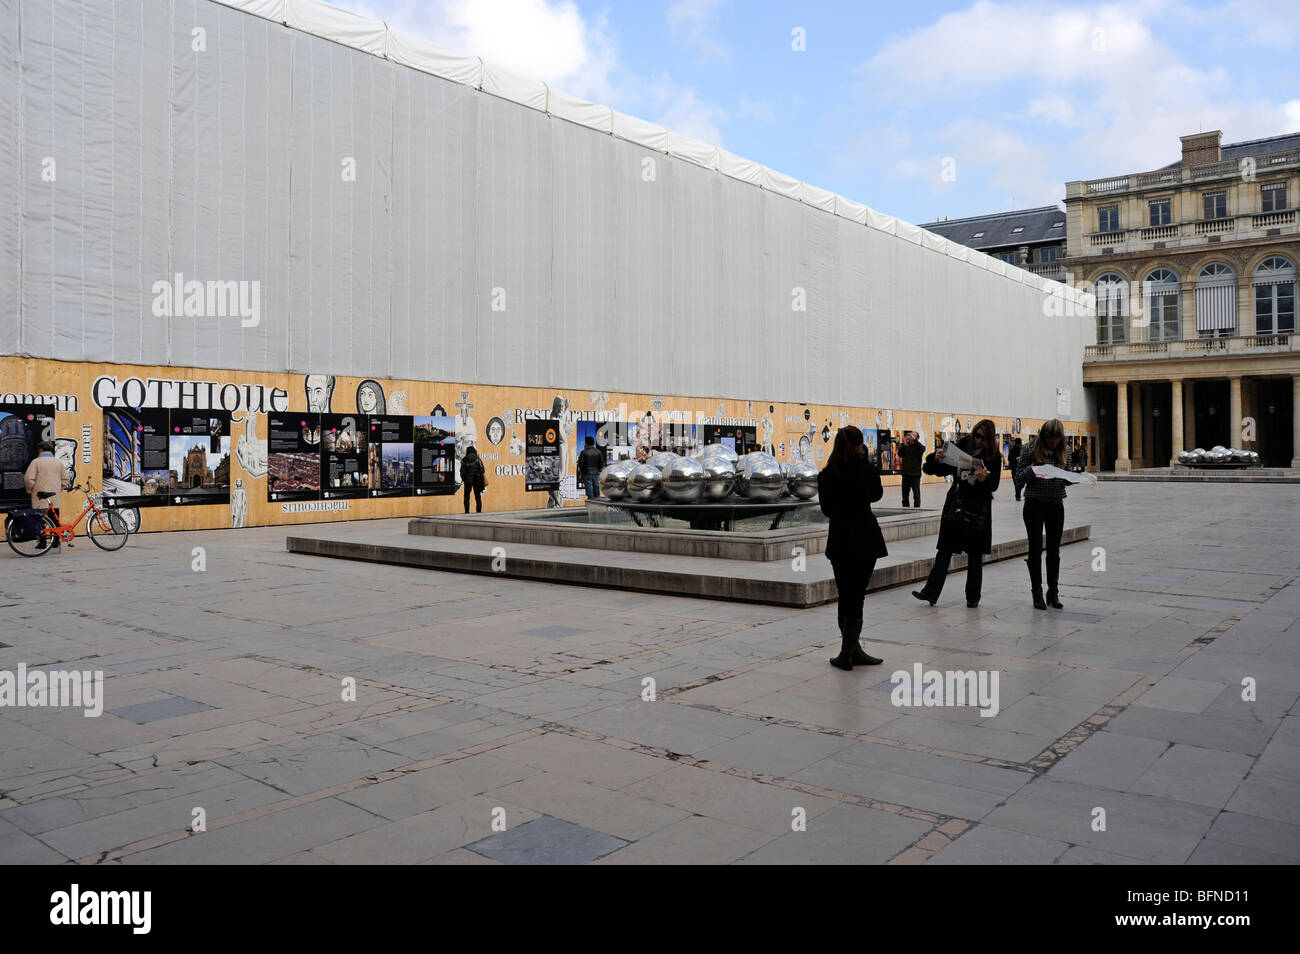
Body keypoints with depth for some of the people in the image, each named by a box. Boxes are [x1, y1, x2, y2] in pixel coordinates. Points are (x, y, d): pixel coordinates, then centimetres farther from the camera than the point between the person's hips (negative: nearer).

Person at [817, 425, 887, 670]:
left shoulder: (826, 474, -1)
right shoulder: (867, 469, -8)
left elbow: (826, 509, 5)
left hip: (839, 539, 3)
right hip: (865, 538, -3)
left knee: (846, 596, 12)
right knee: (856, 597, 2)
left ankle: (854, 651, 19)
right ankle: (847, 654, 2)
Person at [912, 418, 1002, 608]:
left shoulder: (993, 456, -2)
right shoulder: (962, 446, 4)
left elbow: (994, 485, -7)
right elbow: (942, 470, 9)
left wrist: (984, 479, -27)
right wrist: (936, 459, -11)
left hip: (979, 508, -2)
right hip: (955, 502, 2)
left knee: (975, 553, 6)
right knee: (944, 550, 1)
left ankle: (973, 597, 17)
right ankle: (931, 592, 1)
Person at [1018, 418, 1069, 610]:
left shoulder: (1061, 452, 8)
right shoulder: (1030, 450, -4)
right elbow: (1019, 475, -4)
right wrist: (1032, 468, -21)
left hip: (1056, 506, 4)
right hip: (1035, 506, -3)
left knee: (1054, 549, 8)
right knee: (1036, 549, 1)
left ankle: (1053, 591, 18)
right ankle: (1037, 592, 10)